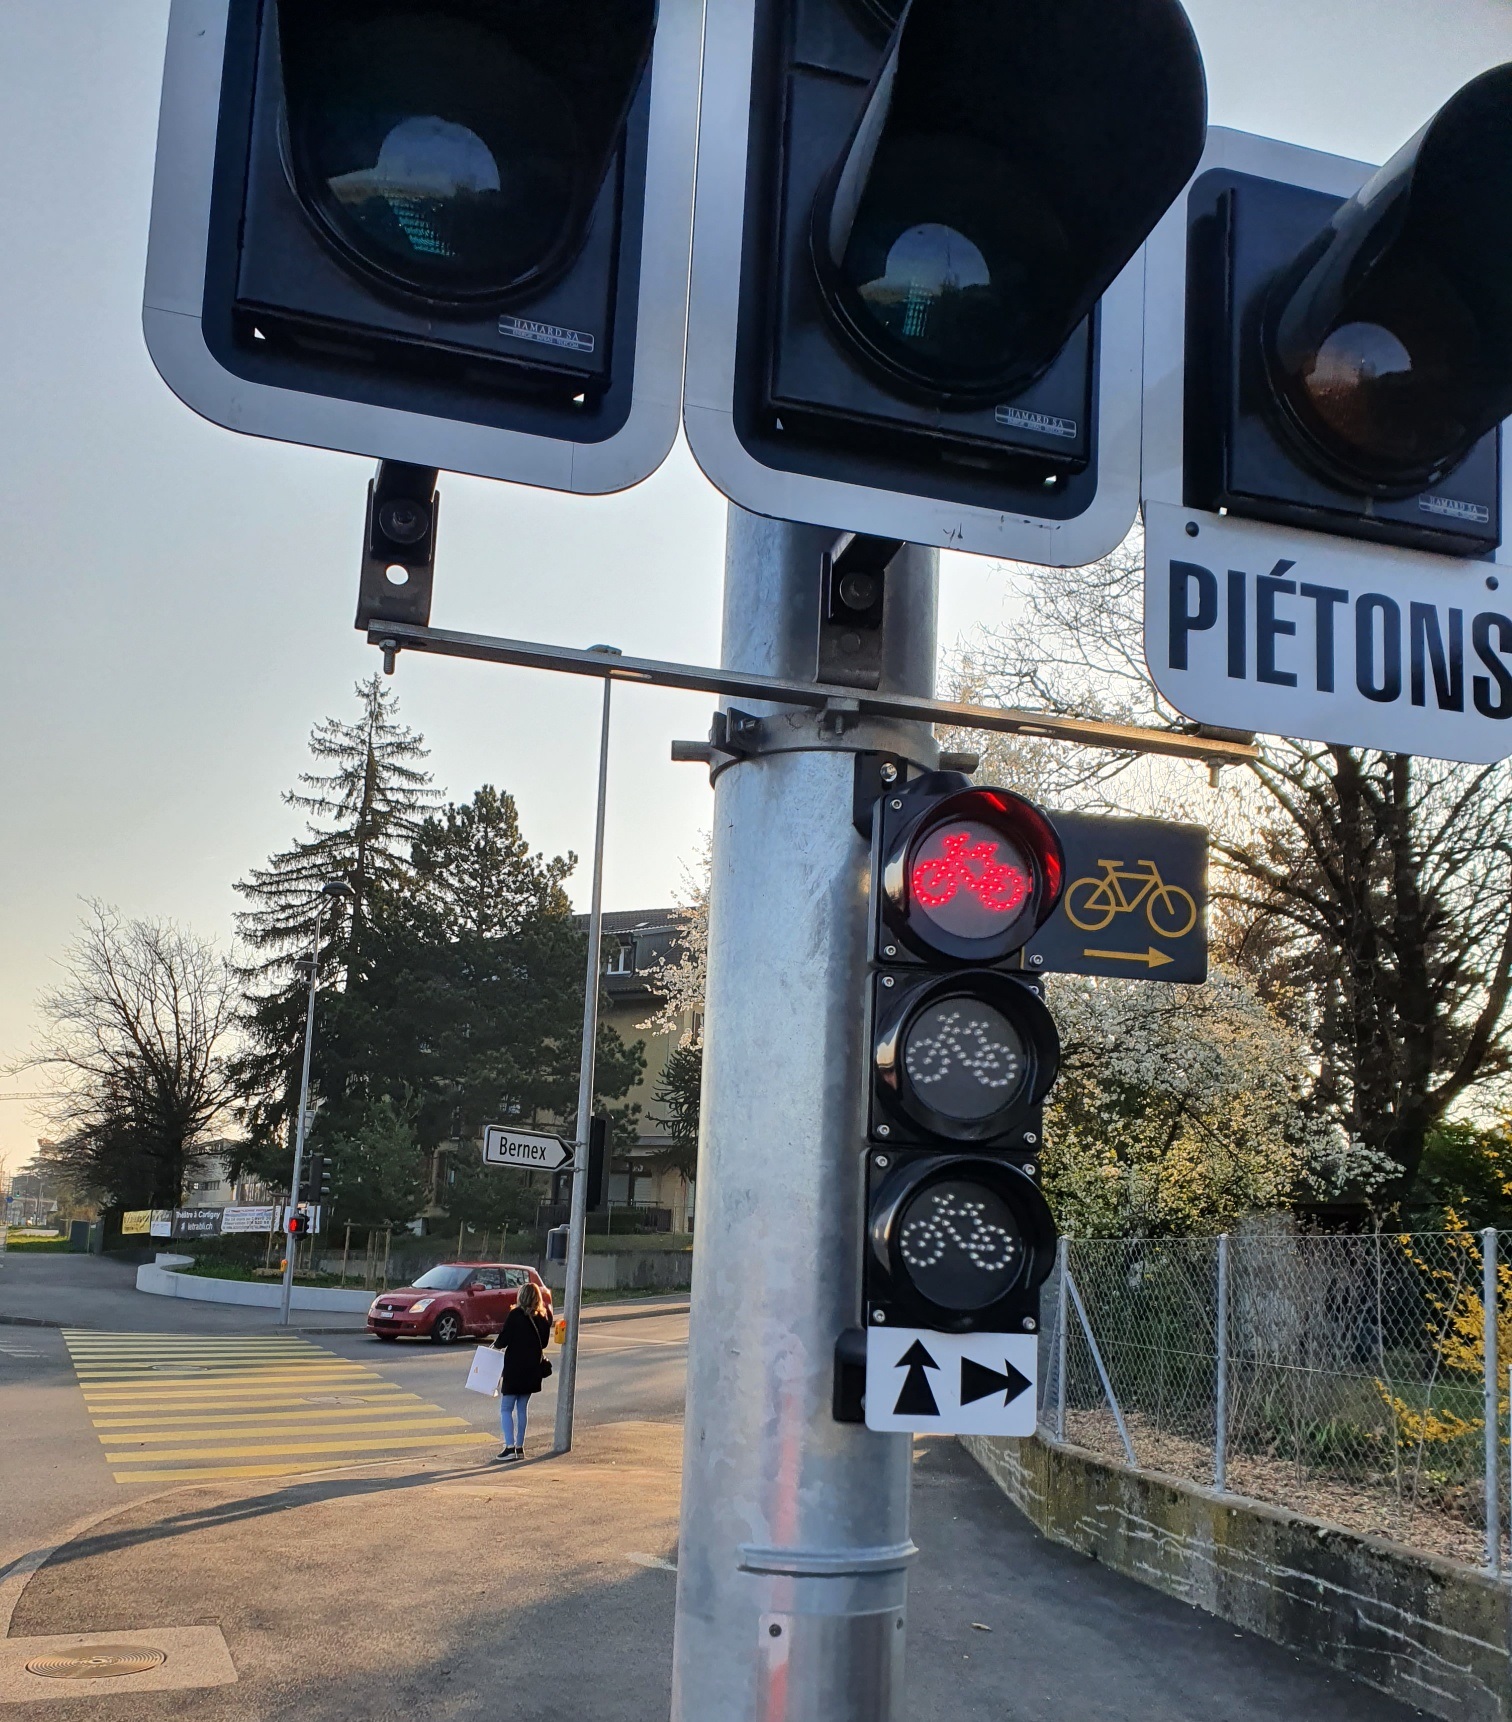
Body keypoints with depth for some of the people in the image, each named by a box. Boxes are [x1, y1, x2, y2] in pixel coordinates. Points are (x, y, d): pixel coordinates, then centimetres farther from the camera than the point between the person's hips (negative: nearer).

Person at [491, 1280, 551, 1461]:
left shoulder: (515, 1315, -13)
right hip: (532, 1370, 5)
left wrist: (497, 1342, 7)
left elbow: (502, 1341, -14)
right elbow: (544, 1342, 11)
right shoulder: (542, 1318, 2)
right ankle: (520, 1447, 16)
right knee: (522, 1408, 15)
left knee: (506, 1409, 1)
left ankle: (510, 1447, -10)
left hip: (514, 1368, -5)